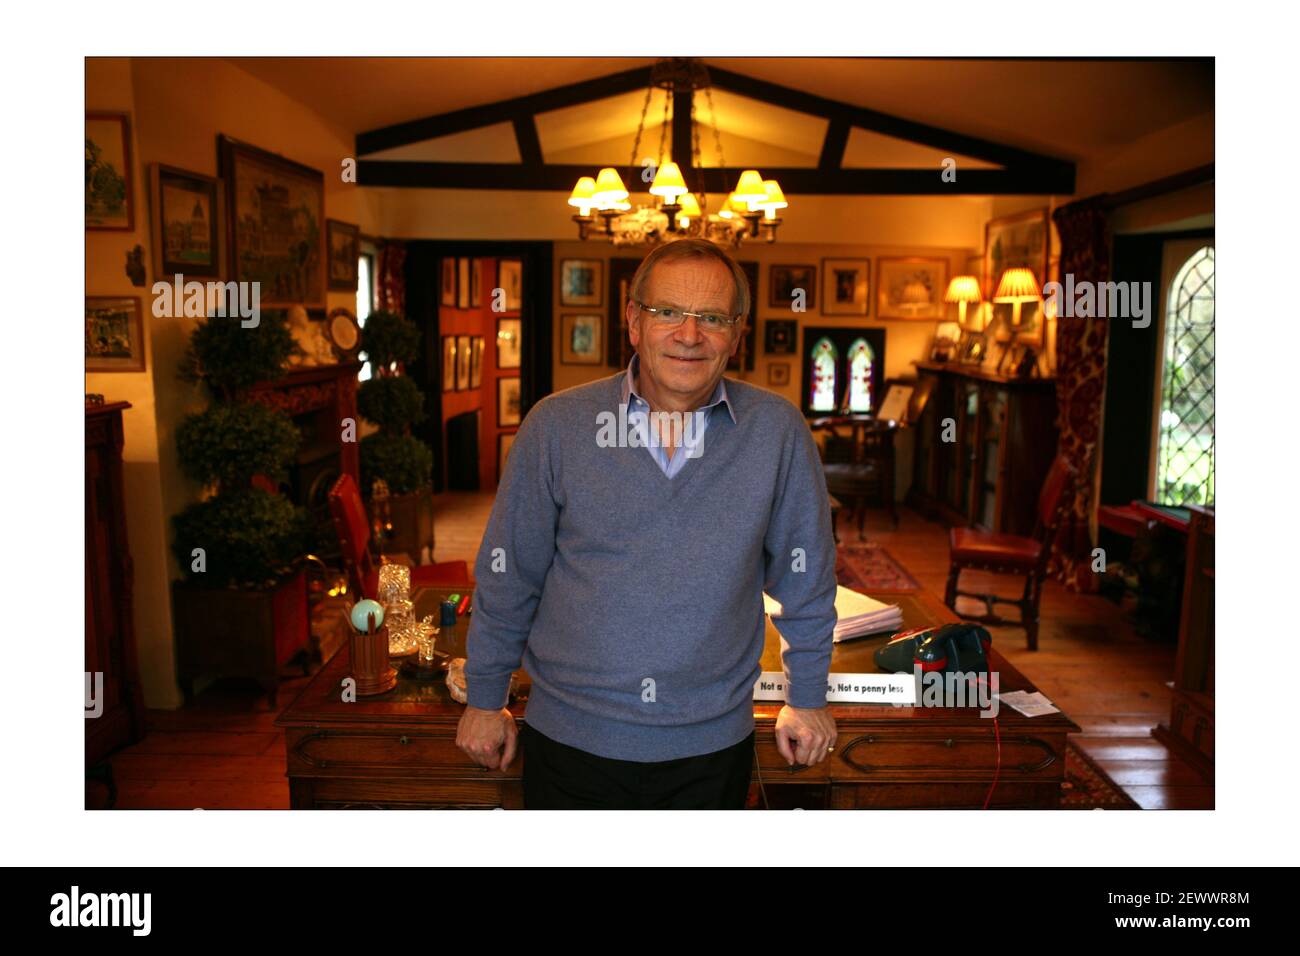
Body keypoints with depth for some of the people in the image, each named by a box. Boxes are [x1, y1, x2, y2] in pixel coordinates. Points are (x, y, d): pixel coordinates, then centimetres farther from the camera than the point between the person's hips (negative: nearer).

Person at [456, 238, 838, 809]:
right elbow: (508, 576, 1)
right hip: (570, 739, 0)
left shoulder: (777, 431, -7)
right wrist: (486, 700, 7)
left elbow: (805, 576, 4)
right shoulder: (556, 426, -8)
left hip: (711, 745, 1)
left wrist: (807, 698, 10)